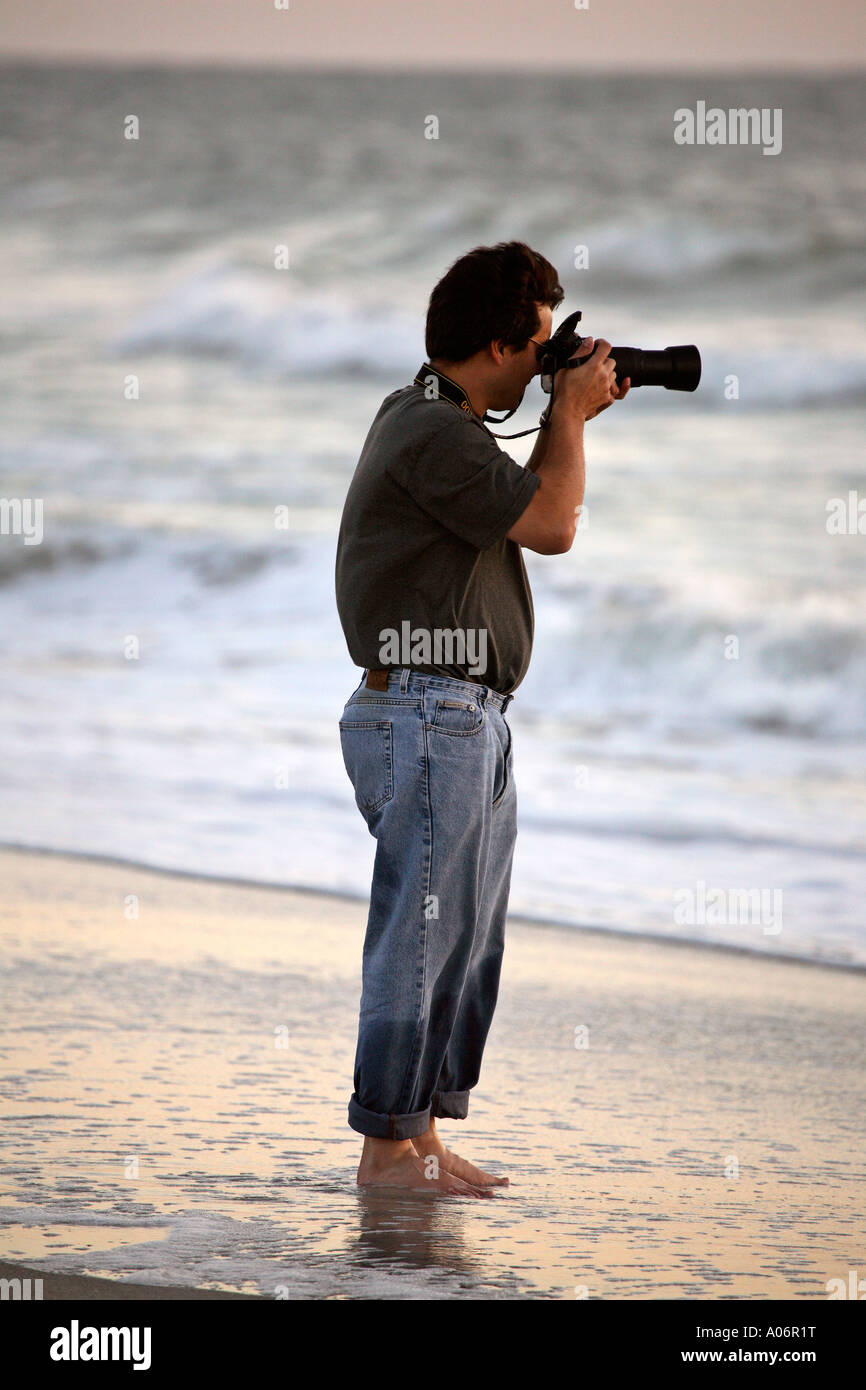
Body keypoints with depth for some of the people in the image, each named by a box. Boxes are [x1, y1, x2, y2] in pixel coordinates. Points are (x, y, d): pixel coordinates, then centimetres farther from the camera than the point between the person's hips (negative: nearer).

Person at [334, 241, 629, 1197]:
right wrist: (571, 412, -4)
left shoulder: (439, 424, 17)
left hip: (470, 723, 11)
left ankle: (423, 1135, 17)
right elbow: (552, 525, -17)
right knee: (420, 934, -6)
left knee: (468, 940, 12)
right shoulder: (431, 432, -16)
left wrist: (567, 418, 18)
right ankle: (387, 1147, -1)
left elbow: (523, 505, 29)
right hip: (428, 715, -11)